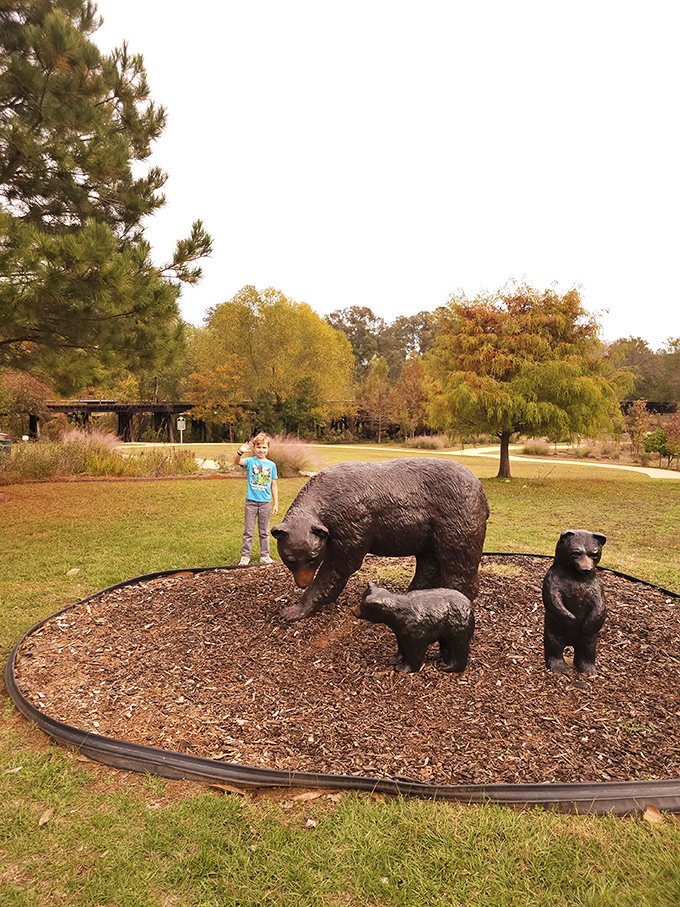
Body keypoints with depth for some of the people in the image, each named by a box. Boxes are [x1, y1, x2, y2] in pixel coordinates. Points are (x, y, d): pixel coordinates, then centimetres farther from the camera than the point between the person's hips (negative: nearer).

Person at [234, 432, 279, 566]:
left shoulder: (271, 465, 3)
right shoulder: (250, 461, -3)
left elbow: (274, 485, 7)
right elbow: (237, 462, -25)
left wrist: (276, 504, 6)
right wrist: (240, 452, -46)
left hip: (265, 502, 2)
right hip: (251, 501, -2)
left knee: (264, 532, 12)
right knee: (248, 531, 6)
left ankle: (264, 556, 23)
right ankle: (245, 556, 16)